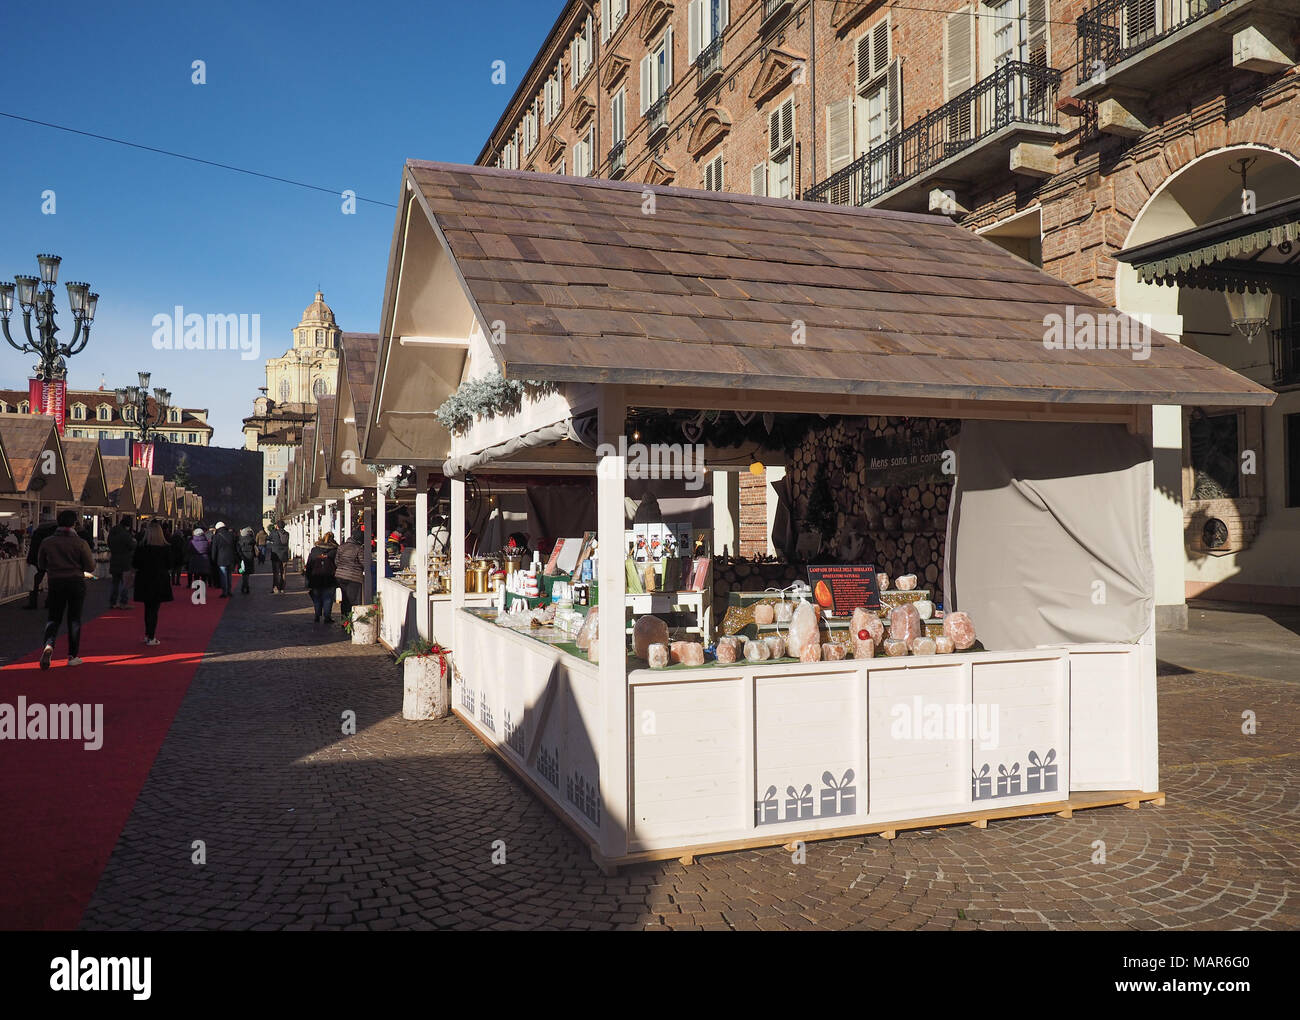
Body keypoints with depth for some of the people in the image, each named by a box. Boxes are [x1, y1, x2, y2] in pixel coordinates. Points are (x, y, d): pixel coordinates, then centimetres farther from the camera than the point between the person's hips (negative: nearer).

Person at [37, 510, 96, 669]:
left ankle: (49, 645, -17)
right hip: (76, 582, -2)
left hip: (55, 583, 2)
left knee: (54, 617, 11)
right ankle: (73, 656, 11)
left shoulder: (47, 542, -1)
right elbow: (90, 567, -7)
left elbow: (41, 566, 7)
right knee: (74, 618, 7)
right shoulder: (80, 543, -10)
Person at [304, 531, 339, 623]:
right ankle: (327, 617, 2)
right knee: (328, 598, 5)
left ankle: (317, 617, 15)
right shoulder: (334, 551, -3)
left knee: (317, 598, 13)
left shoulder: (314, 550, 4)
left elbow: (309, 565, 6)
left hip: (315, 578, 2)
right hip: (329, 579, -2)